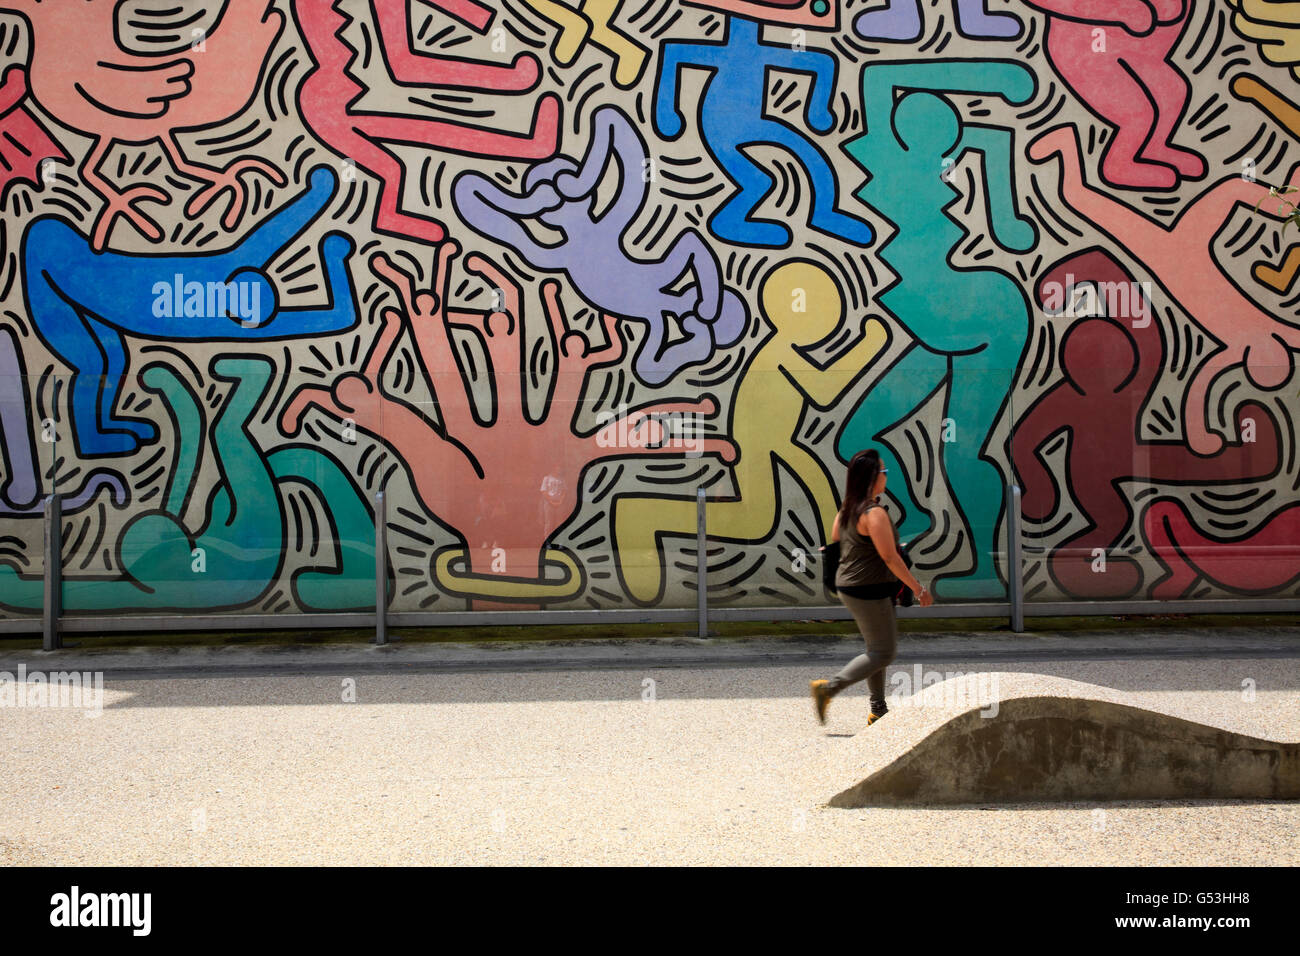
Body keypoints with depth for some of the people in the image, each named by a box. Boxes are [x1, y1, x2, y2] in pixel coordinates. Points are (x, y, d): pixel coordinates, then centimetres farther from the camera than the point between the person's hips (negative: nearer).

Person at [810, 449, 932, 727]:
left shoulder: (846, 511, 7)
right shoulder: (874, 513, -20)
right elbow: (890, 558, -20)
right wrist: (918, 589, -12)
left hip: (848, 587, 10)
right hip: (868, 591, -10)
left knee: (877, 648, 17)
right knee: (883, 652, -1)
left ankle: (878, 711, 21)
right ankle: (829, 688, -4)